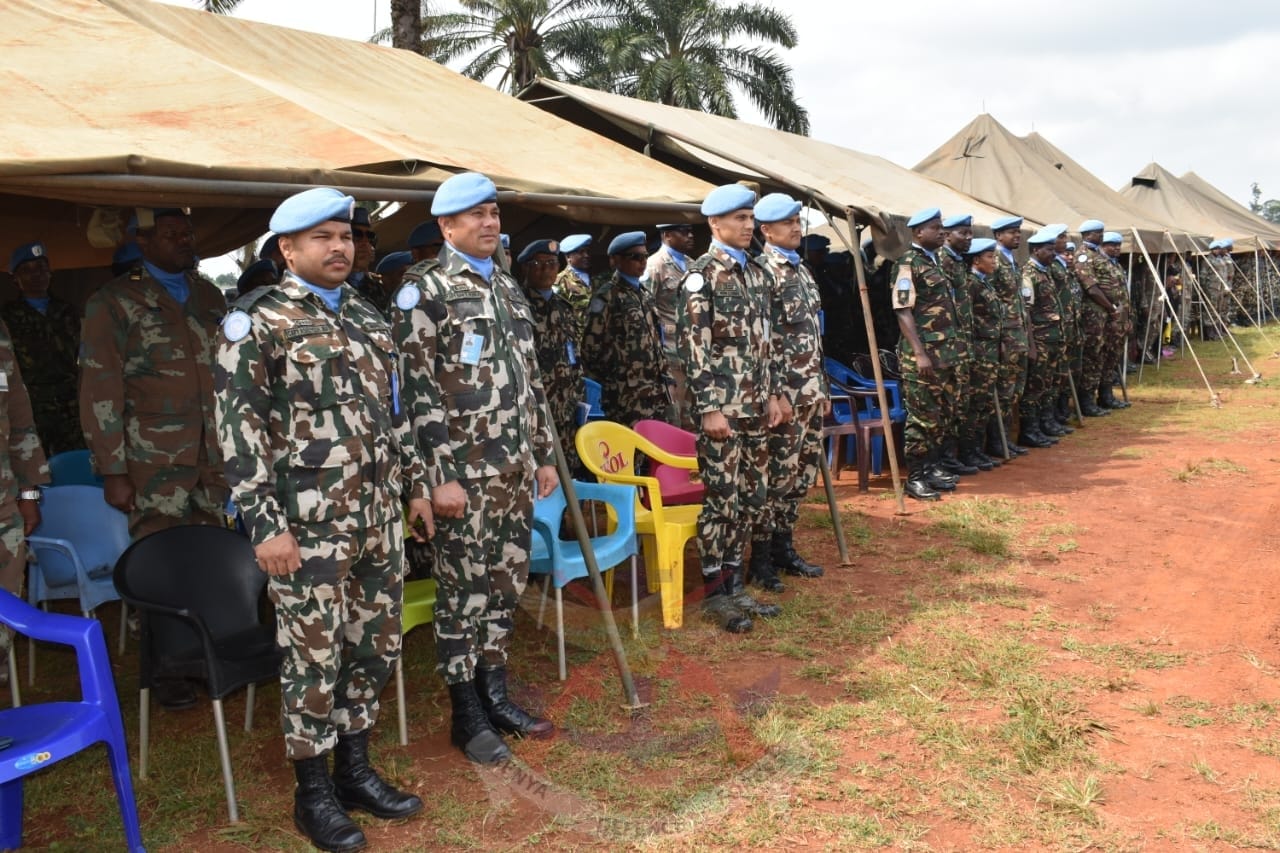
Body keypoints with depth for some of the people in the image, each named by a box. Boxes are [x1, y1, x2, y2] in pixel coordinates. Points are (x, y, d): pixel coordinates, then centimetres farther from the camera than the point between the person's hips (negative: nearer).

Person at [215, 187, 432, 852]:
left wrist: (414, 485, 17)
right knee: (313, 655, 3)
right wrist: (265, 522, -15)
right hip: (309, 525, -6)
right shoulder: (259, 322, -7)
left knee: (375, 645, 14)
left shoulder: (367, 317, 14)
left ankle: (354, 769, 31)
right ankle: (313, 792, 20)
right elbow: (239, 427, -11)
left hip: (380, 519, 7)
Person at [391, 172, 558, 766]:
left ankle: (495, 694, 29)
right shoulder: (424, 290, -8)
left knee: (507, 583, 14)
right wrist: (440, 475, -17)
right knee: (463, 591, 3)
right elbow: (418, 388, -14)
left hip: (515, 467, 7)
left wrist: (544, 453, 15)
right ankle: (467, 717, 16)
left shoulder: (507, 287, 14)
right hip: (465, 470, -7)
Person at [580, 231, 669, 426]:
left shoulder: (645, 295, 16)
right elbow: (591, 347, -8)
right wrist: (609, 381, -2)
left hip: (655, 391, 7)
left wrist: (660, 371, 17)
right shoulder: (607, 296, -7)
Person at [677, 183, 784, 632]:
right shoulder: (702, 274, -9)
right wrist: (709, 407, -18)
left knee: (753, 497, 11)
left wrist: (773, 393, 13)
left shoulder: (756, 272, 14)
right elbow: (693, 346, -14)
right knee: (722, 499, -2)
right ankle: (714, 592, 10)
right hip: (722, 406, -7)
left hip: (755, 405, 8)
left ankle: (735, 583, 23)